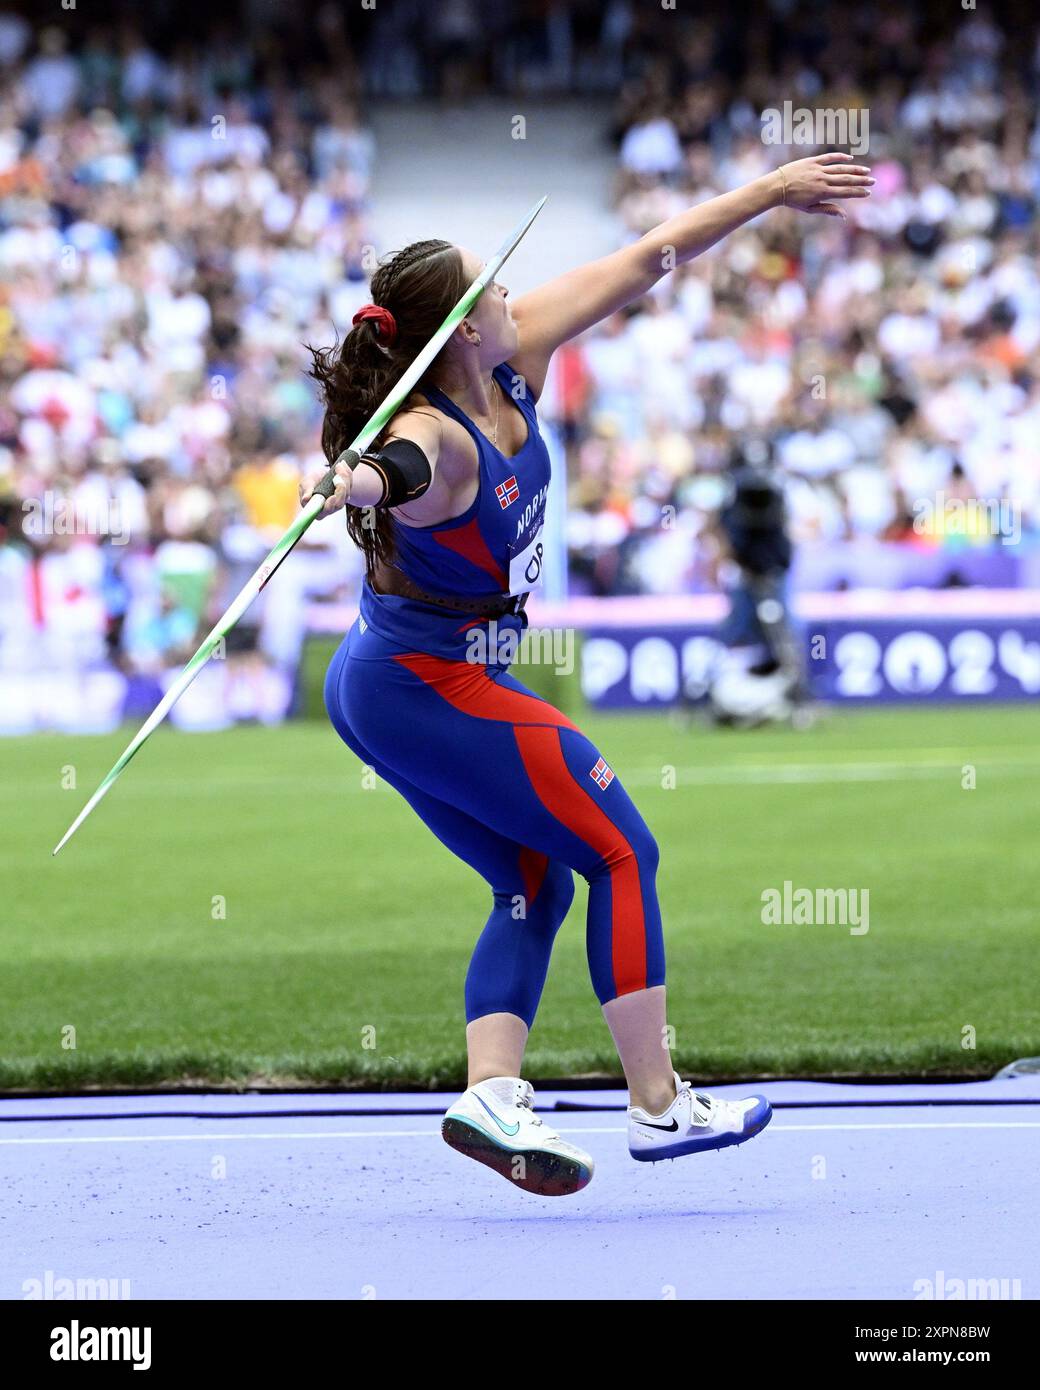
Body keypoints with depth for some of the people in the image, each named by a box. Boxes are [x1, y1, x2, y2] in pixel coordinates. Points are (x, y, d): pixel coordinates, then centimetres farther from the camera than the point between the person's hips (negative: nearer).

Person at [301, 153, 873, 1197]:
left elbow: (644, 261, 3)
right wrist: (359, 481, -79)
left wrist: (770, 191, 8)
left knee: (534, 885, 11)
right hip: (435, 689, -10)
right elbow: (398, 463, -56)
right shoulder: (433, 439, -29)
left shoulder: (513, 363, -5)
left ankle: (492, 1094, -6)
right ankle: (658, 1105, 2)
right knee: (621, 855, 0)